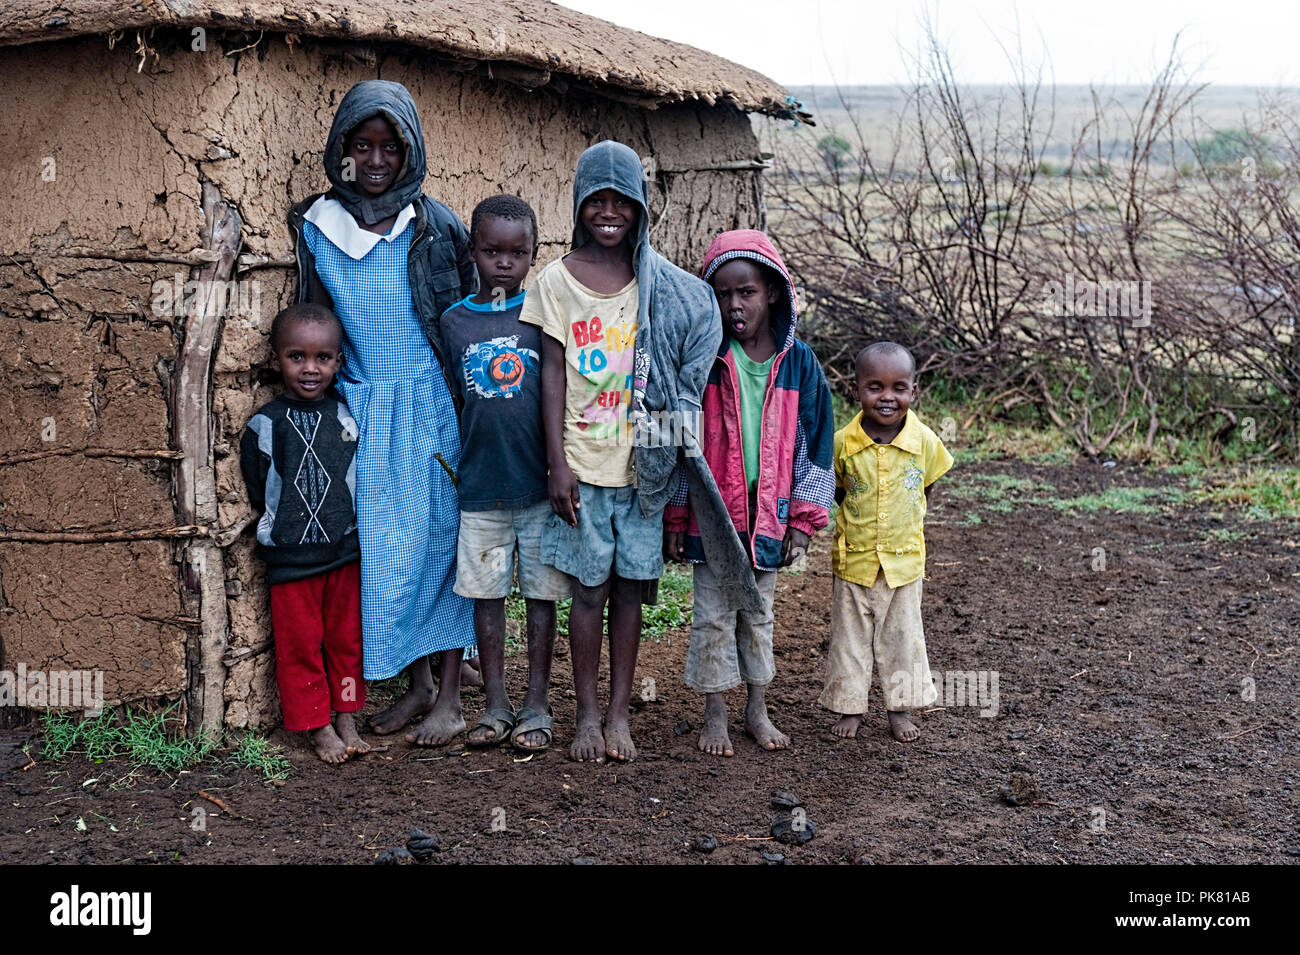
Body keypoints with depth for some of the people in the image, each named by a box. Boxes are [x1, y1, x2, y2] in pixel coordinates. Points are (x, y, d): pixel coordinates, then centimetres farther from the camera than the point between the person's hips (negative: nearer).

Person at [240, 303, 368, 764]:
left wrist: (349, 525, 5)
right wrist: (285, 525, -2)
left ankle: (347, 718, 25)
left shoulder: (348, 416, 1)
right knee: (299, 643, 5)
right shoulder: (265, 425, -5)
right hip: (290, 558, -2)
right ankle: (318, 726, 18)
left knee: (347, 638, 12)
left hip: (345, 552, 2)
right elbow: (258, 494, 1)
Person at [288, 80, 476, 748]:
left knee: (440, 536, 0)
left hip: (430, 404, -3)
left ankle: (450, 695, 7)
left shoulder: (435, 226, -3)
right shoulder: (316, 225, 4)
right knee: (380, 544, 5)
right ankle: (417, 684, 18)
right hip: (359, 408, 3)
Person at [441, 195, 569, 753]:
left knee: (541, 593, 7)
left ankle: (536, 706, 17)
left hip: (539, 483, -2)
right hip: (480, 485, 2)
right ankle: (496, 705, 20)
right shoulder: (454, 321, 4)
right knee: (486, 593, 8)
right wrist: (454, 465, 6)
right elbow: (455, 399, 11)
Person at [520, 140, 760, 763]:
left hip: (642, 462, 2)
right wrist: (557, 463, -8)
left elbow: (673, 375, 7)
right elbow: (552, 374, -3)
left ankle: (619, 713, 18)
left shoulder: (660, 284, 4)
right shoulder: (557, 281, -2)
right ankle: (587, 715, 16)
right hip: (583, 464, -2)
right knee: (589, 589, 4)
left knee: (631, 585, 7)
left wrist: (670, 448, 0)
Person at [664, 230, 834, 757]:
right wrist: (675, 515, -2)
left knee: (759, 614, 14)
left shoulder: (798, 362, -1)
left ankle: (757, 709, 27)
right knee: (713, 615, 6)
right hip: (711, 513, -1)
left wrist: (803, 520, 0)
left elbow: (813, 443, 3)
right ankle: (715, 713, 18)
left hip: (768, 515, 2)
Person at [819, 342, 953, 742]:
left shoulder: (924, 441, -10)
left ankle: (900, 708, 23)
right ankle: (850, 707, 22)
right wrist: (857, 518, -2)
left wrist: (906, 524, 4)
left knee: (902, 636, 11)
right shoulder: (843, 443, -13)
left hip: (904, 560, 1)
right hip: (853, 559, 0)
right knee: (850, 637, 9)